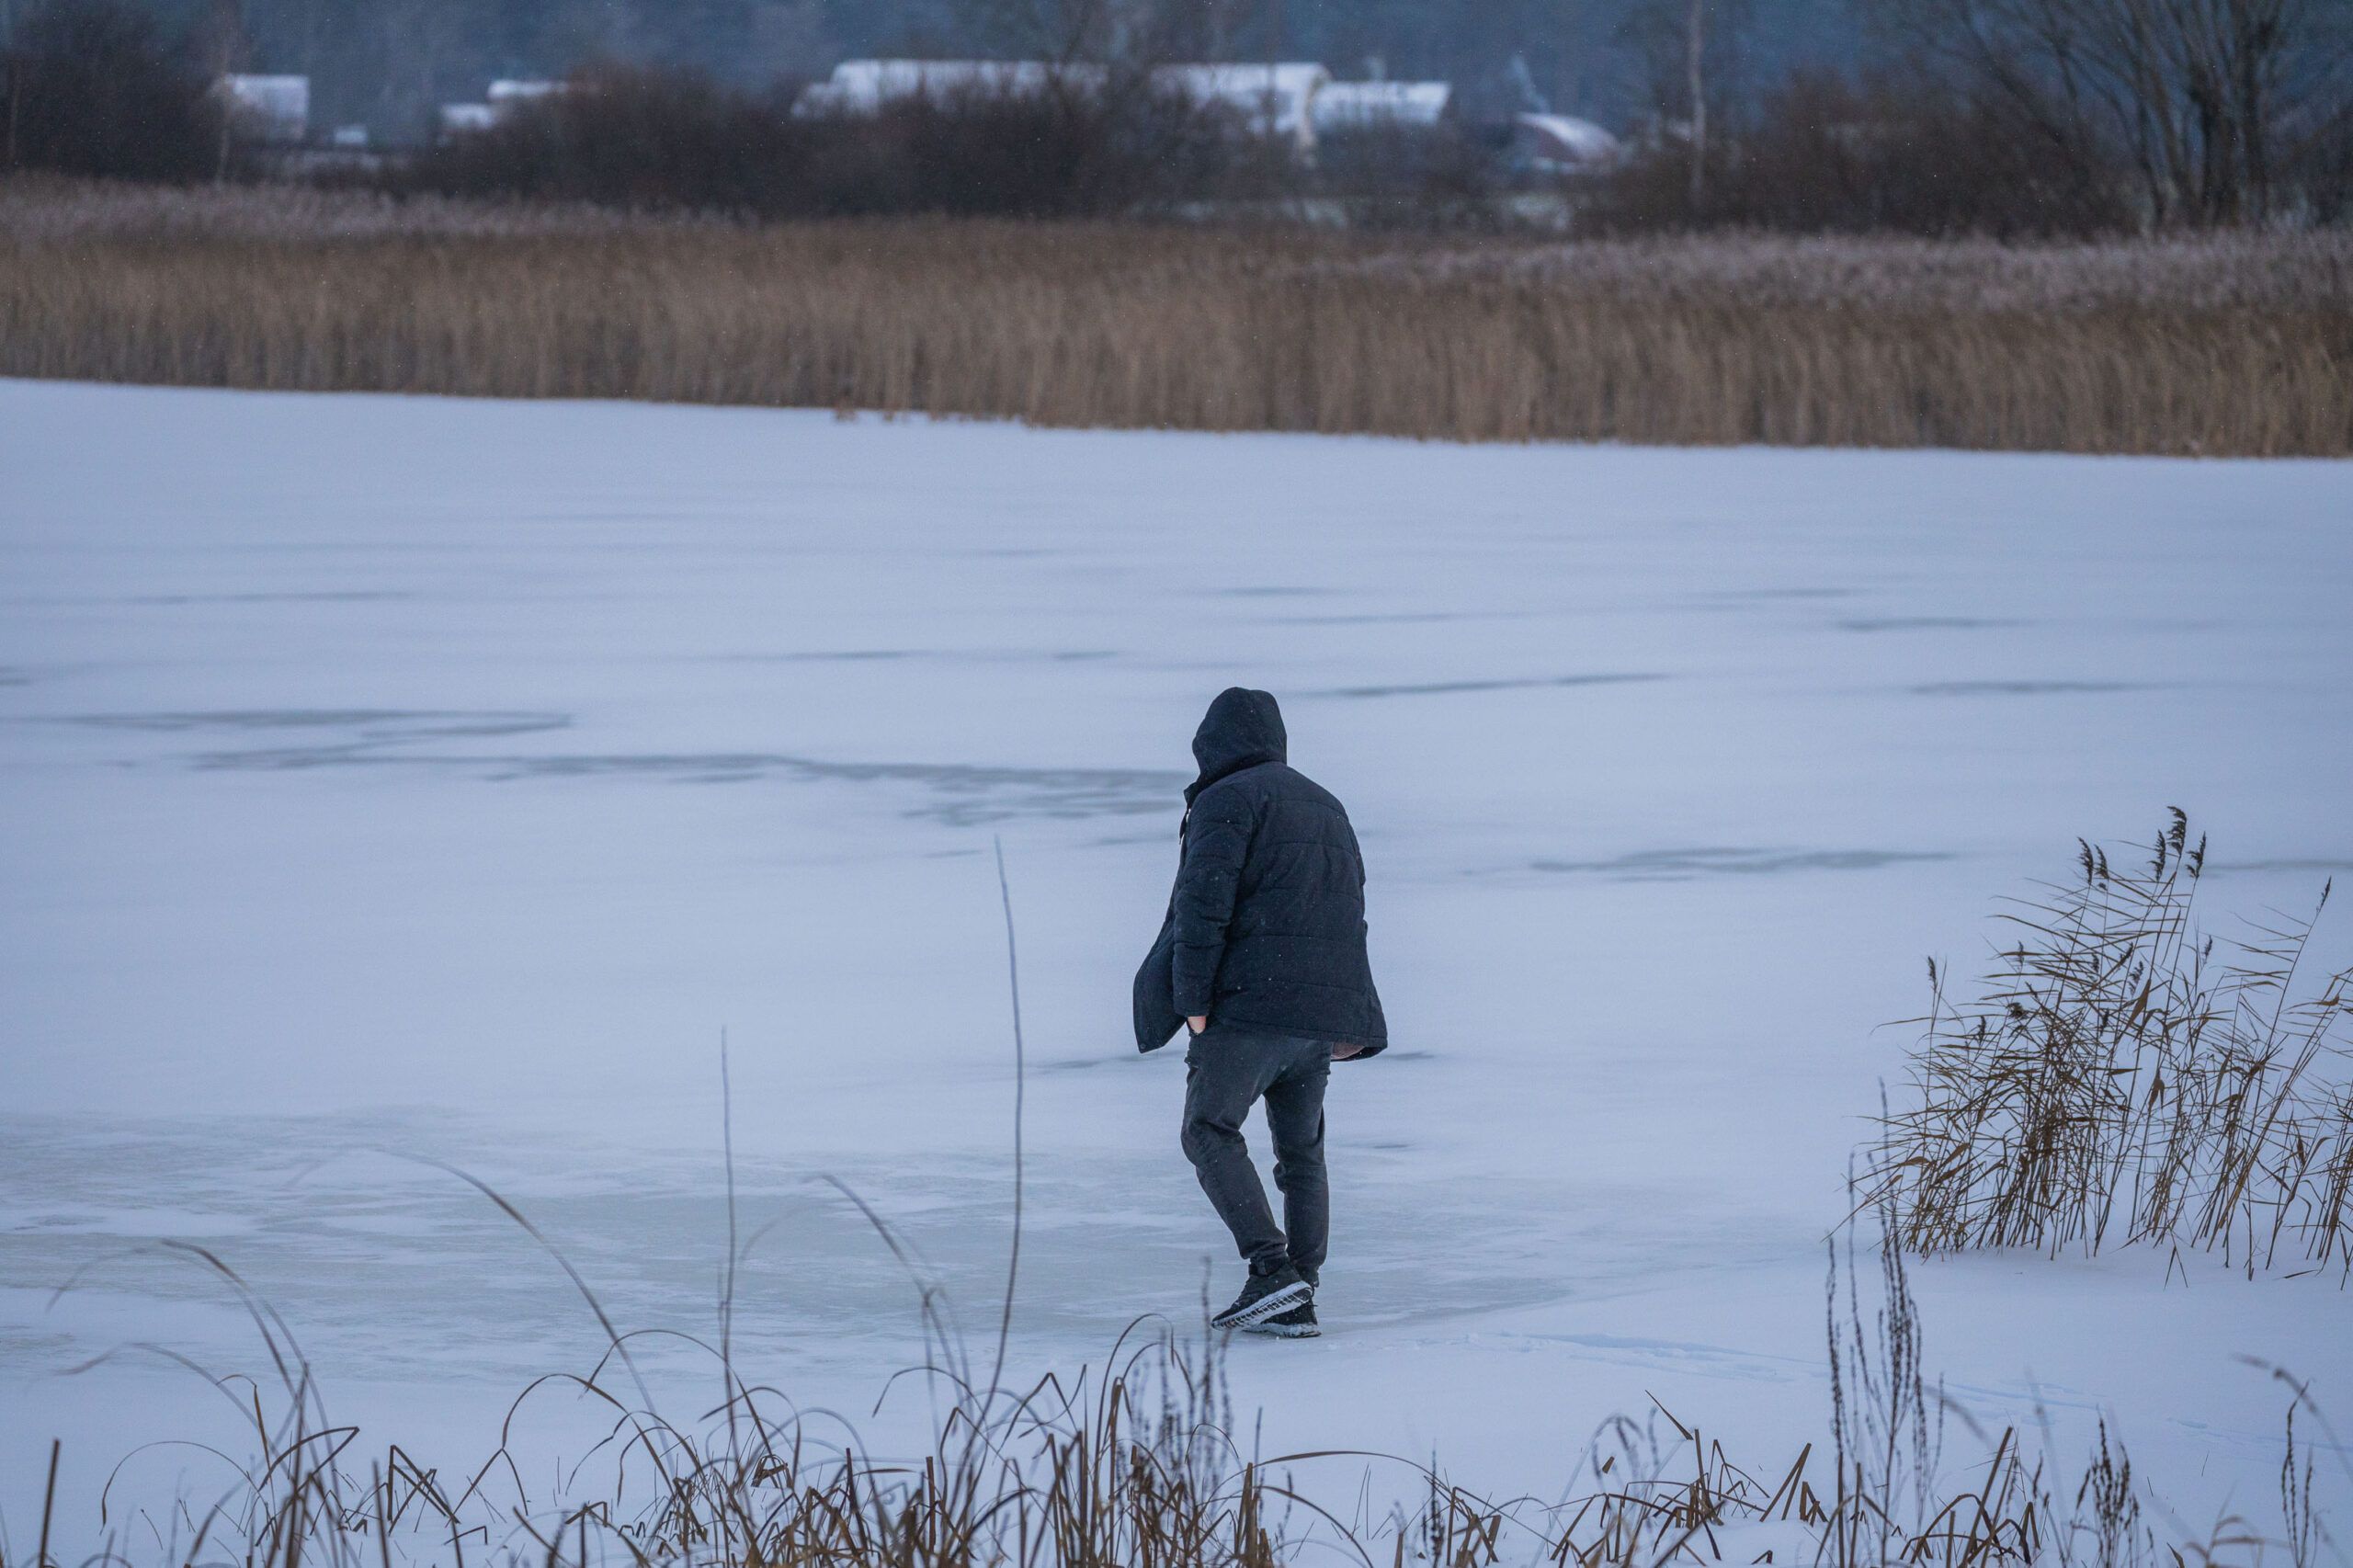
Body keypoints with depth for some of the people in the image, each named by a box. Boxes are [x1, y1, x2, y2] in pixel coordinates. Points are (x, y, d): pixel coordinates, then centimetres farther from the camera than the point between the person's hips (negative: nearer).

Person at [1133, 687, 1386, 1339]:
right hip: (1325, 1009, 7)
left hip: (1251, 998, -7)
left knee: (1209, 1133, -2)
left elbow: (1205, 903, -14)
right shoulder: (1326, 806, 22)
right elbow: (1351, 911, 23)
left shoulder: (1225, 801, -3)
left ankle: (1272, 1269, -16)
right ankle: (1297, 1302, 5)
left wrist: (1193, 999, -13)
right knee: (1301, 1150, 10)